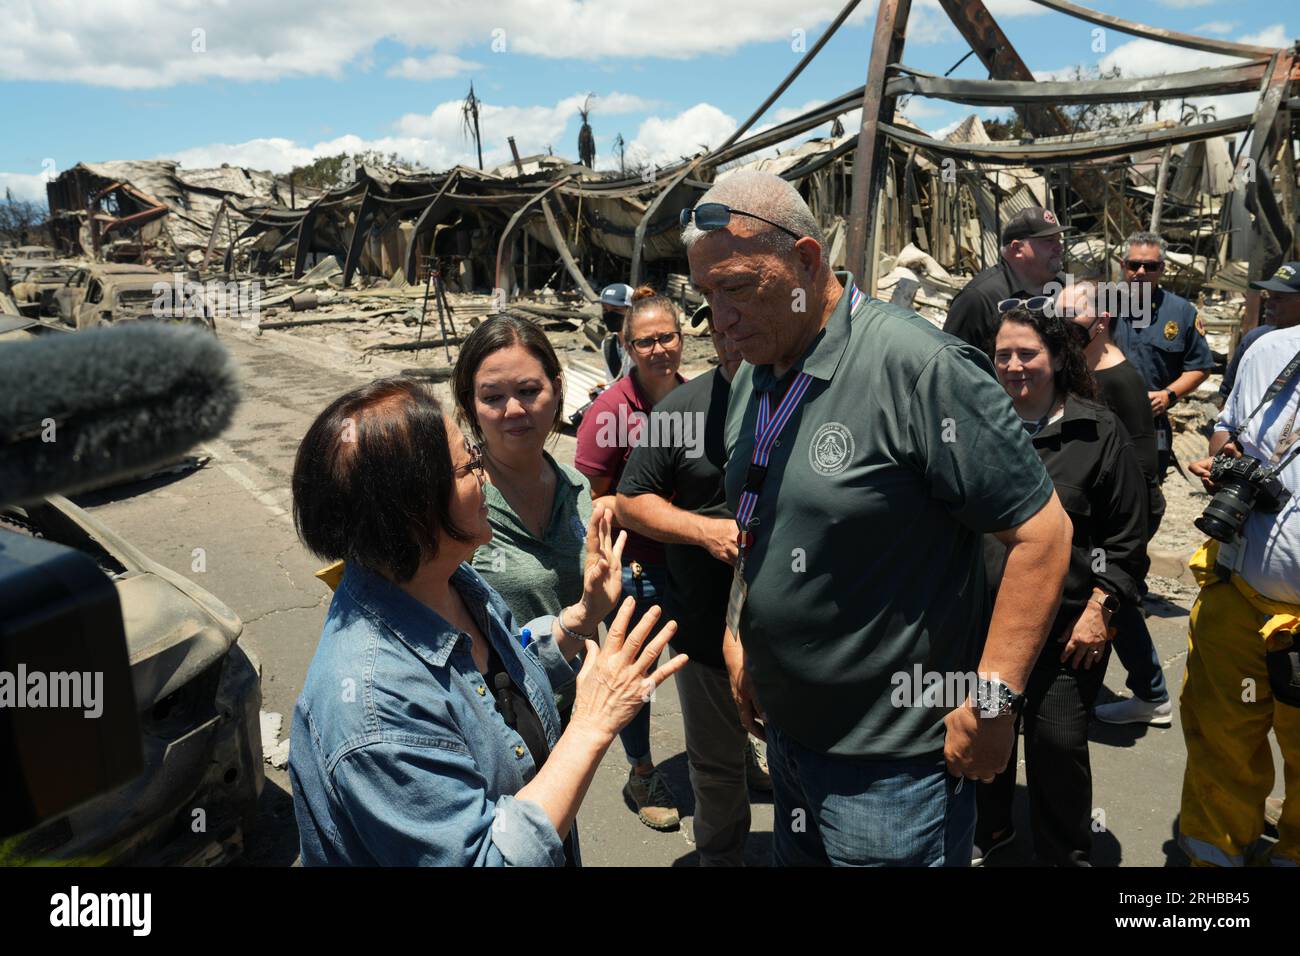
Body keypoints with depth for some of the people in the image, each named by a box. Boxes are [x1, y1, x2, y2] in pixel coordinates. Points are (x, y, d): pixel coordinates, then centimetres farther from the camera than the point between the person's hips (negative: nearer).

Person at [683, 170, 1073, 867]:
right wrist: (737, 635, 12)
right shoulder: (753, 379, 4)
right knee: (796, 853, 24)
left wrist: (992, 700, -20)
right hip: (786, 732, 8)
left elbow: (1041, 530, -20)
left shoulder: (919, 367, -21)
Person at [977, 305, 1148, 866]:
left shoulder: (1098, 432, -5)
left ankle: (1065, 854, 26)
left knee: (1057, 741, 1)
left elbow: (1127, 539, -2)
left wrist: (1099, 611, -7)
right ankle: (988, 829, 39)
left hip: (1068, 621, -3)